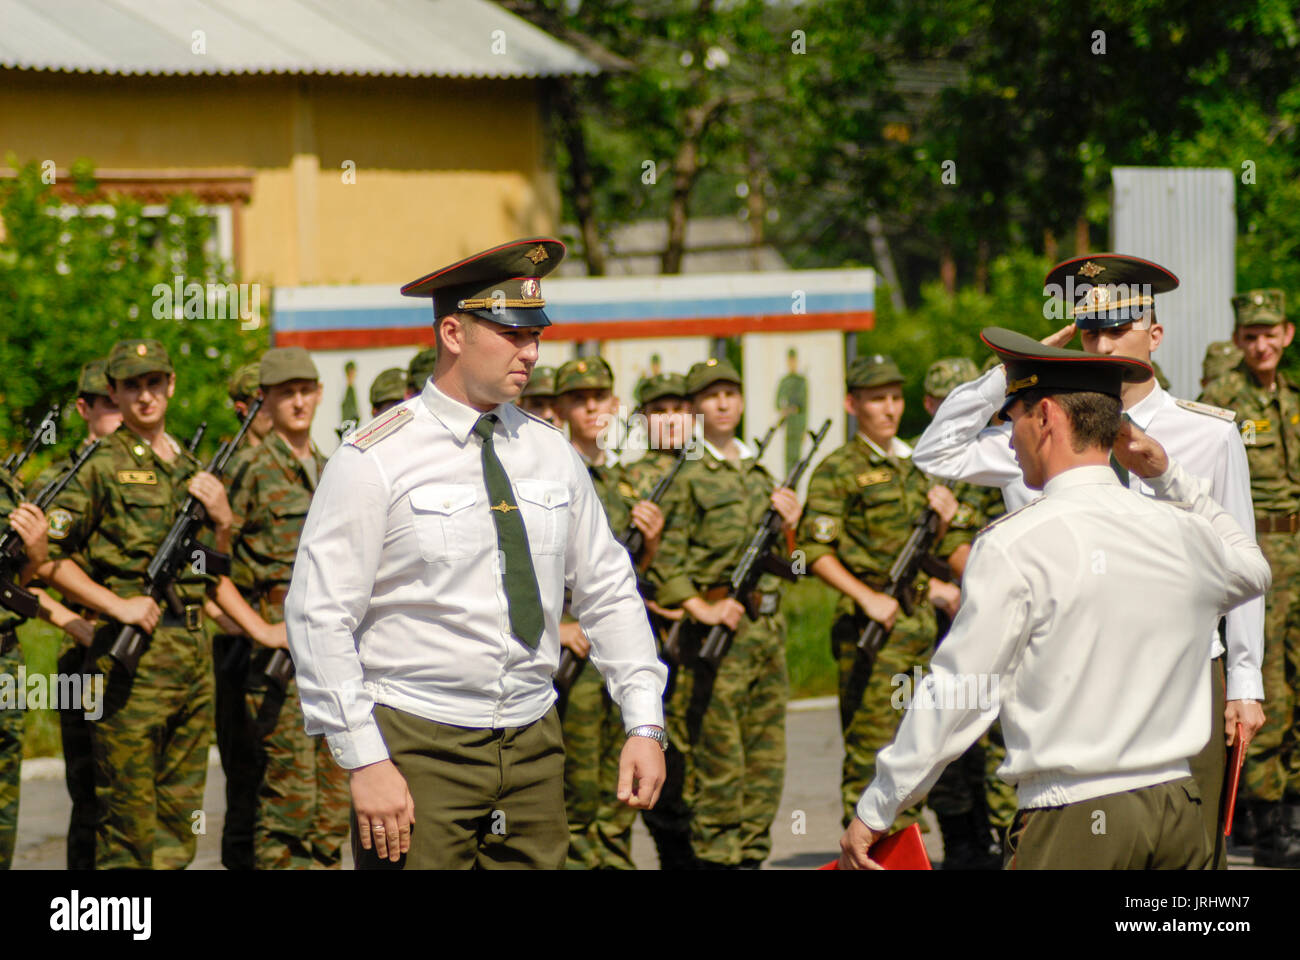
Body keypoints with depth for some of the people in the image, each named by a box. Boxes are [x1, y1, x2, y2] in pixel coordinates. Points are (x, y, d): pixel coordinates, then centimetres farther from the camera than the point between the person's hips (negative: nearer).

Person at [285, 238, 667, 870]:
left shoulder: (551, 454, 10)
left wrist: (645, 724, 5)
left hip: (533, 745, 5)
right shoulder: (373, 461, -7)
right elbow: (319, 616, -9)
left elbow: (608, 592, 14)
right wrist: (365, 762, -15)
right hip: (418, 747, -5)